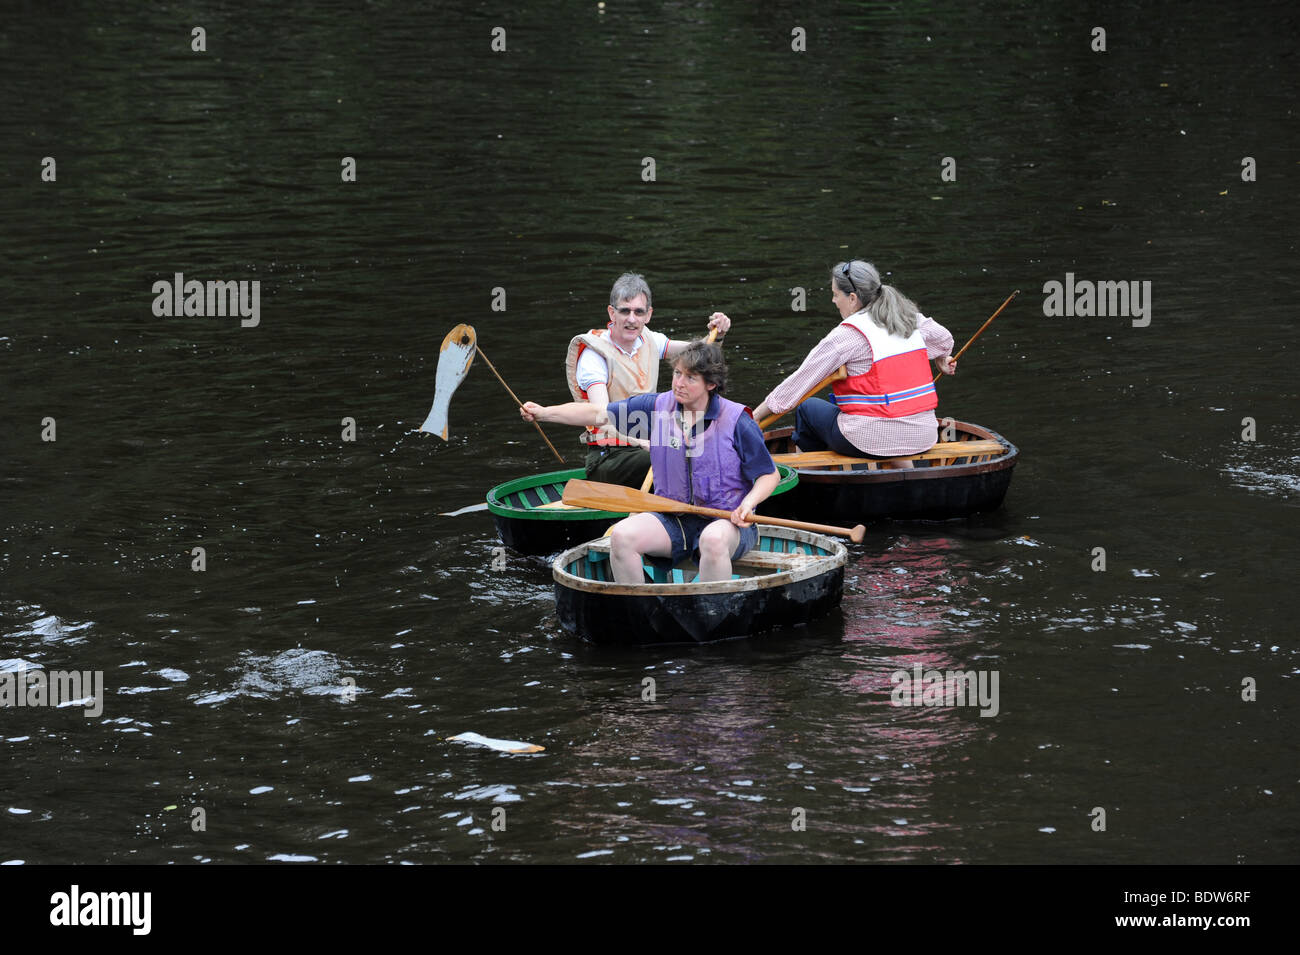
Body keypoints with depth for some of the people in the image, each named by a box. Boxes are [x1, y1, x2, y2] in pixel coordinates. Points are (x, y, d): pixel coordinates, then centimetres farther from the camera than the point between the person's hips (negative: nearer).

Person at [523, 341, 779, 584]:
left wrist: (748, 503, -20)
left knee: (713, 540, -39)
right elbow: (598, 414, 6)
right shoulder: (657, 407, 3)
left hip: (727, 521, -4)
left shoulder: (736, 421, -7)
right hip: (672, 519, 4)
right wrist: (545, 413, -4)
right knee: (621, 536, -22)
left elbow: (770, 475, -1)